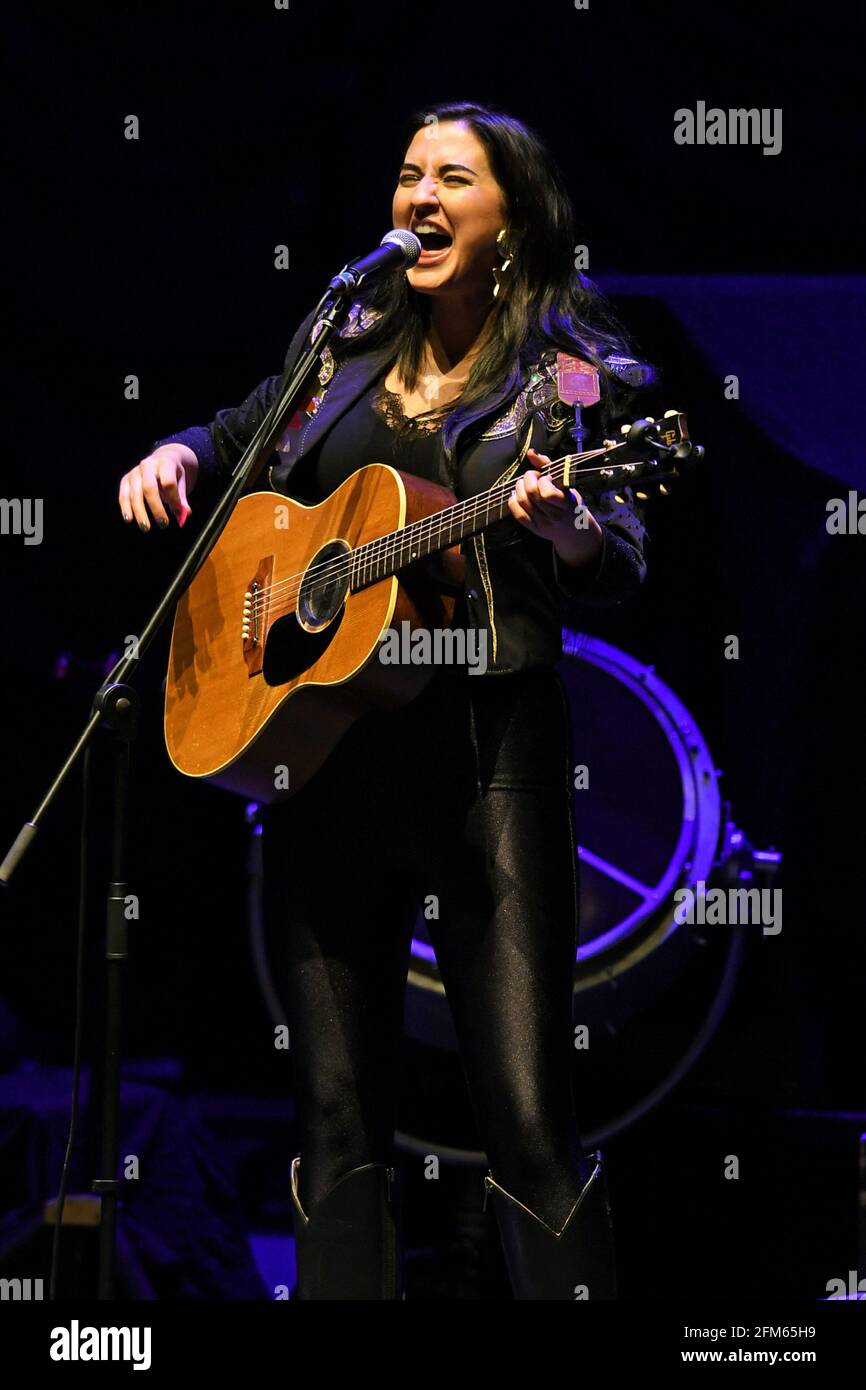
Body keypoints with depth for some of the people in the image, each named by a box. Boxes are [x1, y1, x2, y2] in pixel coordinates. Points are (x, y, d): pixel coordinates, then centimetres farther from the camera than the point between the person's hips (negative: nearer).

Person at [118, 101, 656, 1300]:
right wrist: (179, 456, 8)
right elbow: (241, 435, 30)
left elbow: (620, 571, -3)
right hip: (325, 743, 4)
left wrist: (567, 527, -25)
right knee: (338, 1107, 5)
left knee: (528, 1114, -10)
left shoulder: (575, 377, 2)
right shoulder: (345, 342, 14)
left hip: (491, 749, -4)